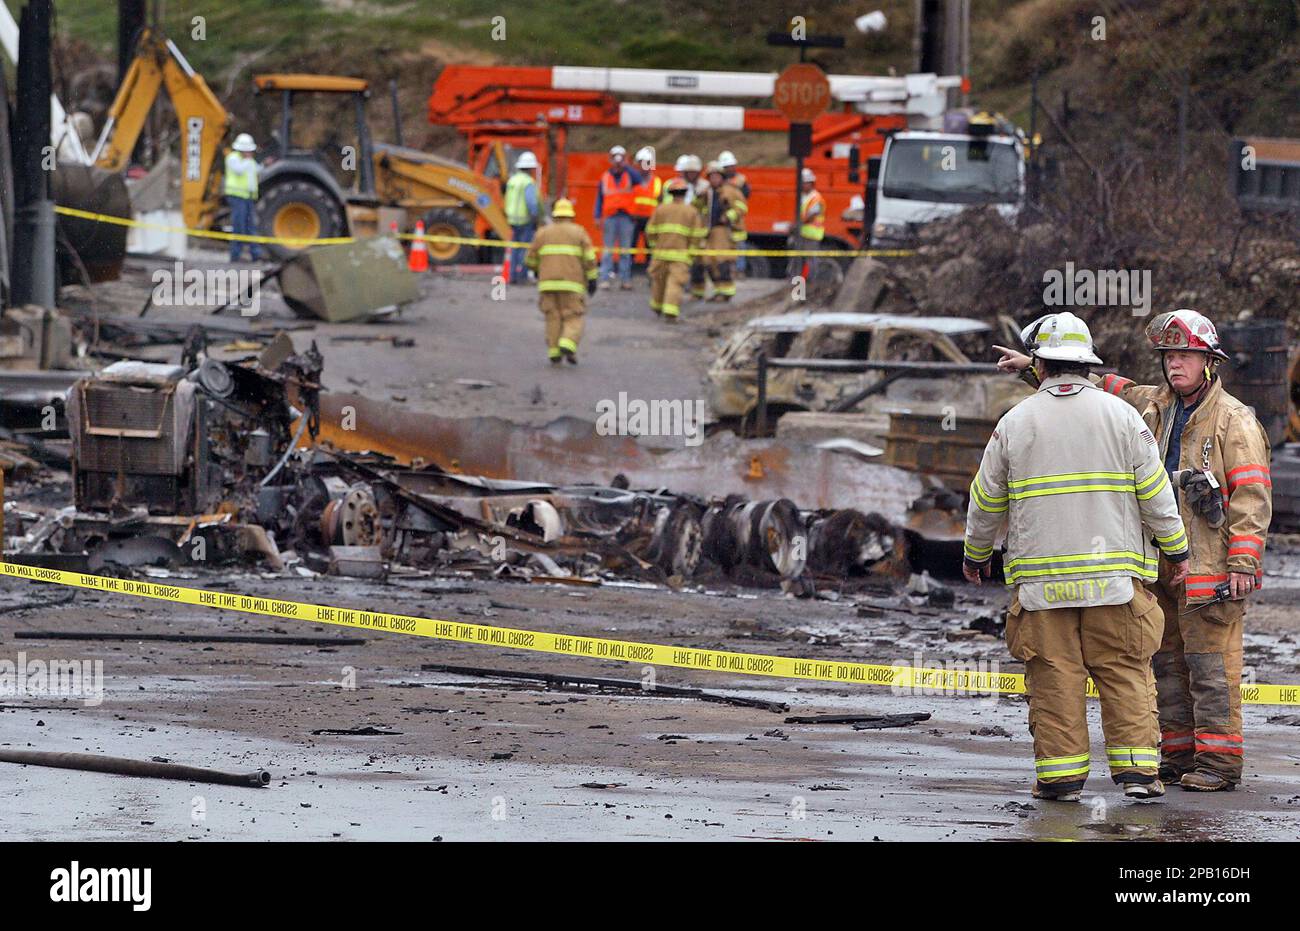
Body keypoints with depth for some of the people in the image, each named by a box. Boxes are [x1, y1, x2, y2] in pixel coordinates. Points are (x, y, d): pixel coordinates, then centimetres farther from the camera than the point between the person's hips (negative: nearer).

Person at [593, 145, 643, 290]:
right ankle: (605, 278, -1)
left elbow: (638, 180, -17)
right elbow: (599, 198, 10)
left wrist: (625, 166, -14)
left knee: (625, 250, 2)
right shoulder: (605, 177, 9)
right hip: (609, 217, 1)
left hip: (626, 217, -1)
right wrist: (598, 217, 3)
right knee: (608, 250, -1)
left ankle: (625, 278, 4)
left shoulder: (629, 175, 6)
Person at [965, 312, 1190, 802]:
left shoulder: (1015, 422, 2)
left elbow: (987, 500, 10)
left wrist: (976, 554, 26)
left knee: (1053, 675, 3)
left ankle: (1060, 775, 2)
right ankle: (1136, 769, 0)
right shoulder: (1120, 416, 1)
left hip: (1041, 577, 0)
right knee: (1125, 672, 5)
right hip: (1114, 573, 0)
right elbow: (1155, 491, 2)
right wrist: (1175, 548, 15)